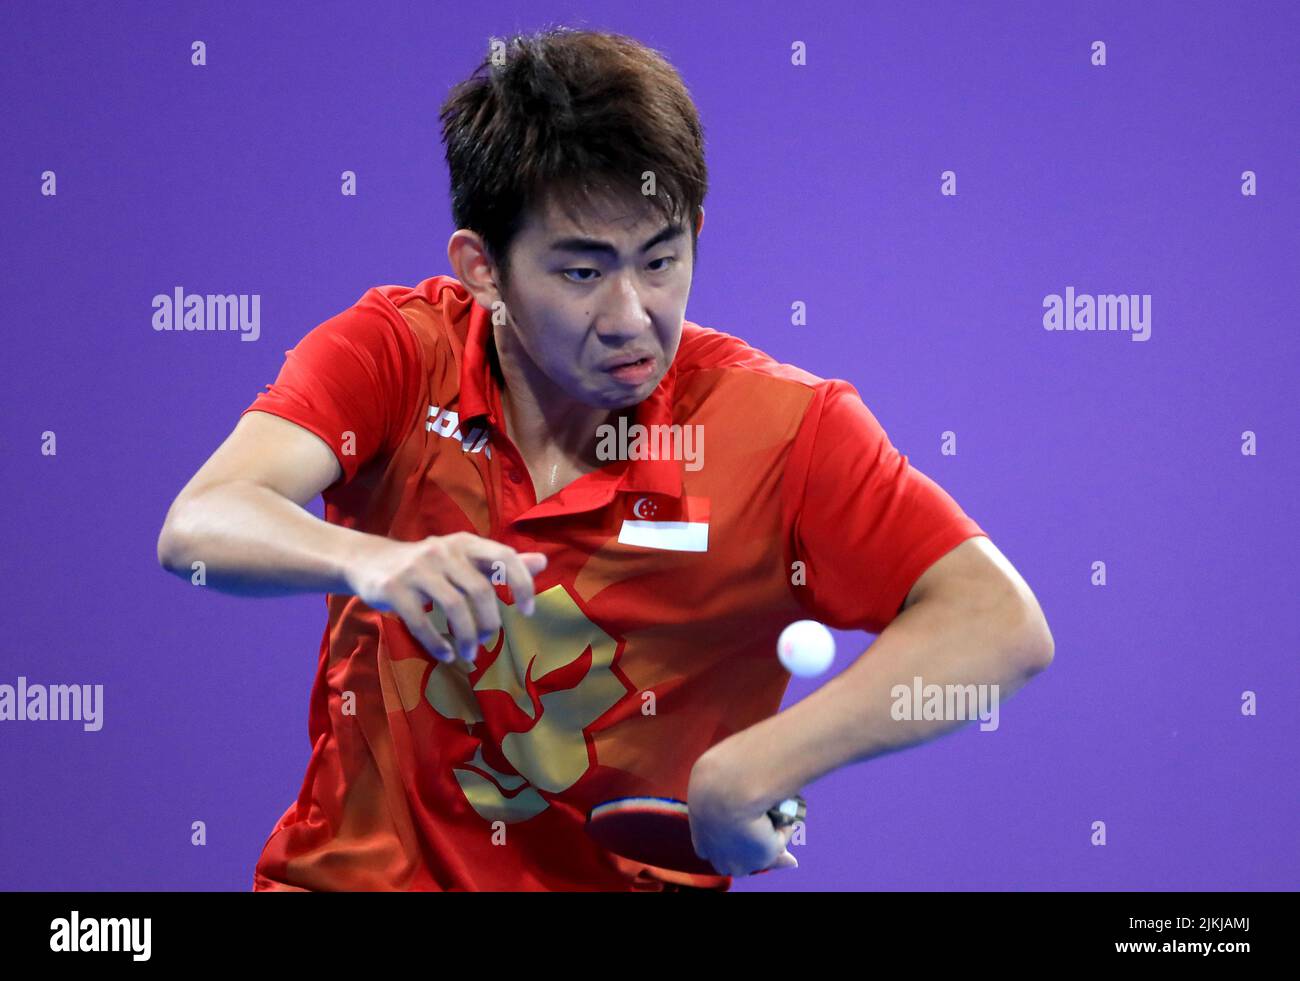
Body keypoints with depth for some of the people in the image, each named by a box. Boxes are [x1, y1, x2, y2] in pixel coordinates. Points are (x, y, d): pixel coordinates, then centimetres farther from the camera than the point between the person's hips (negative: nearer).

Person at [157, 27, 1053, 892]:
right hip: (355, 872, 2)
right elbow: (198, 526, -18)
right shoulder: (394, 354, -6)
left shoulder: (784, 428, -12)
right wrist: (373, 562, -40)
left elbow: (1001, 626, -20)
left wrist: (752, 772, -29)